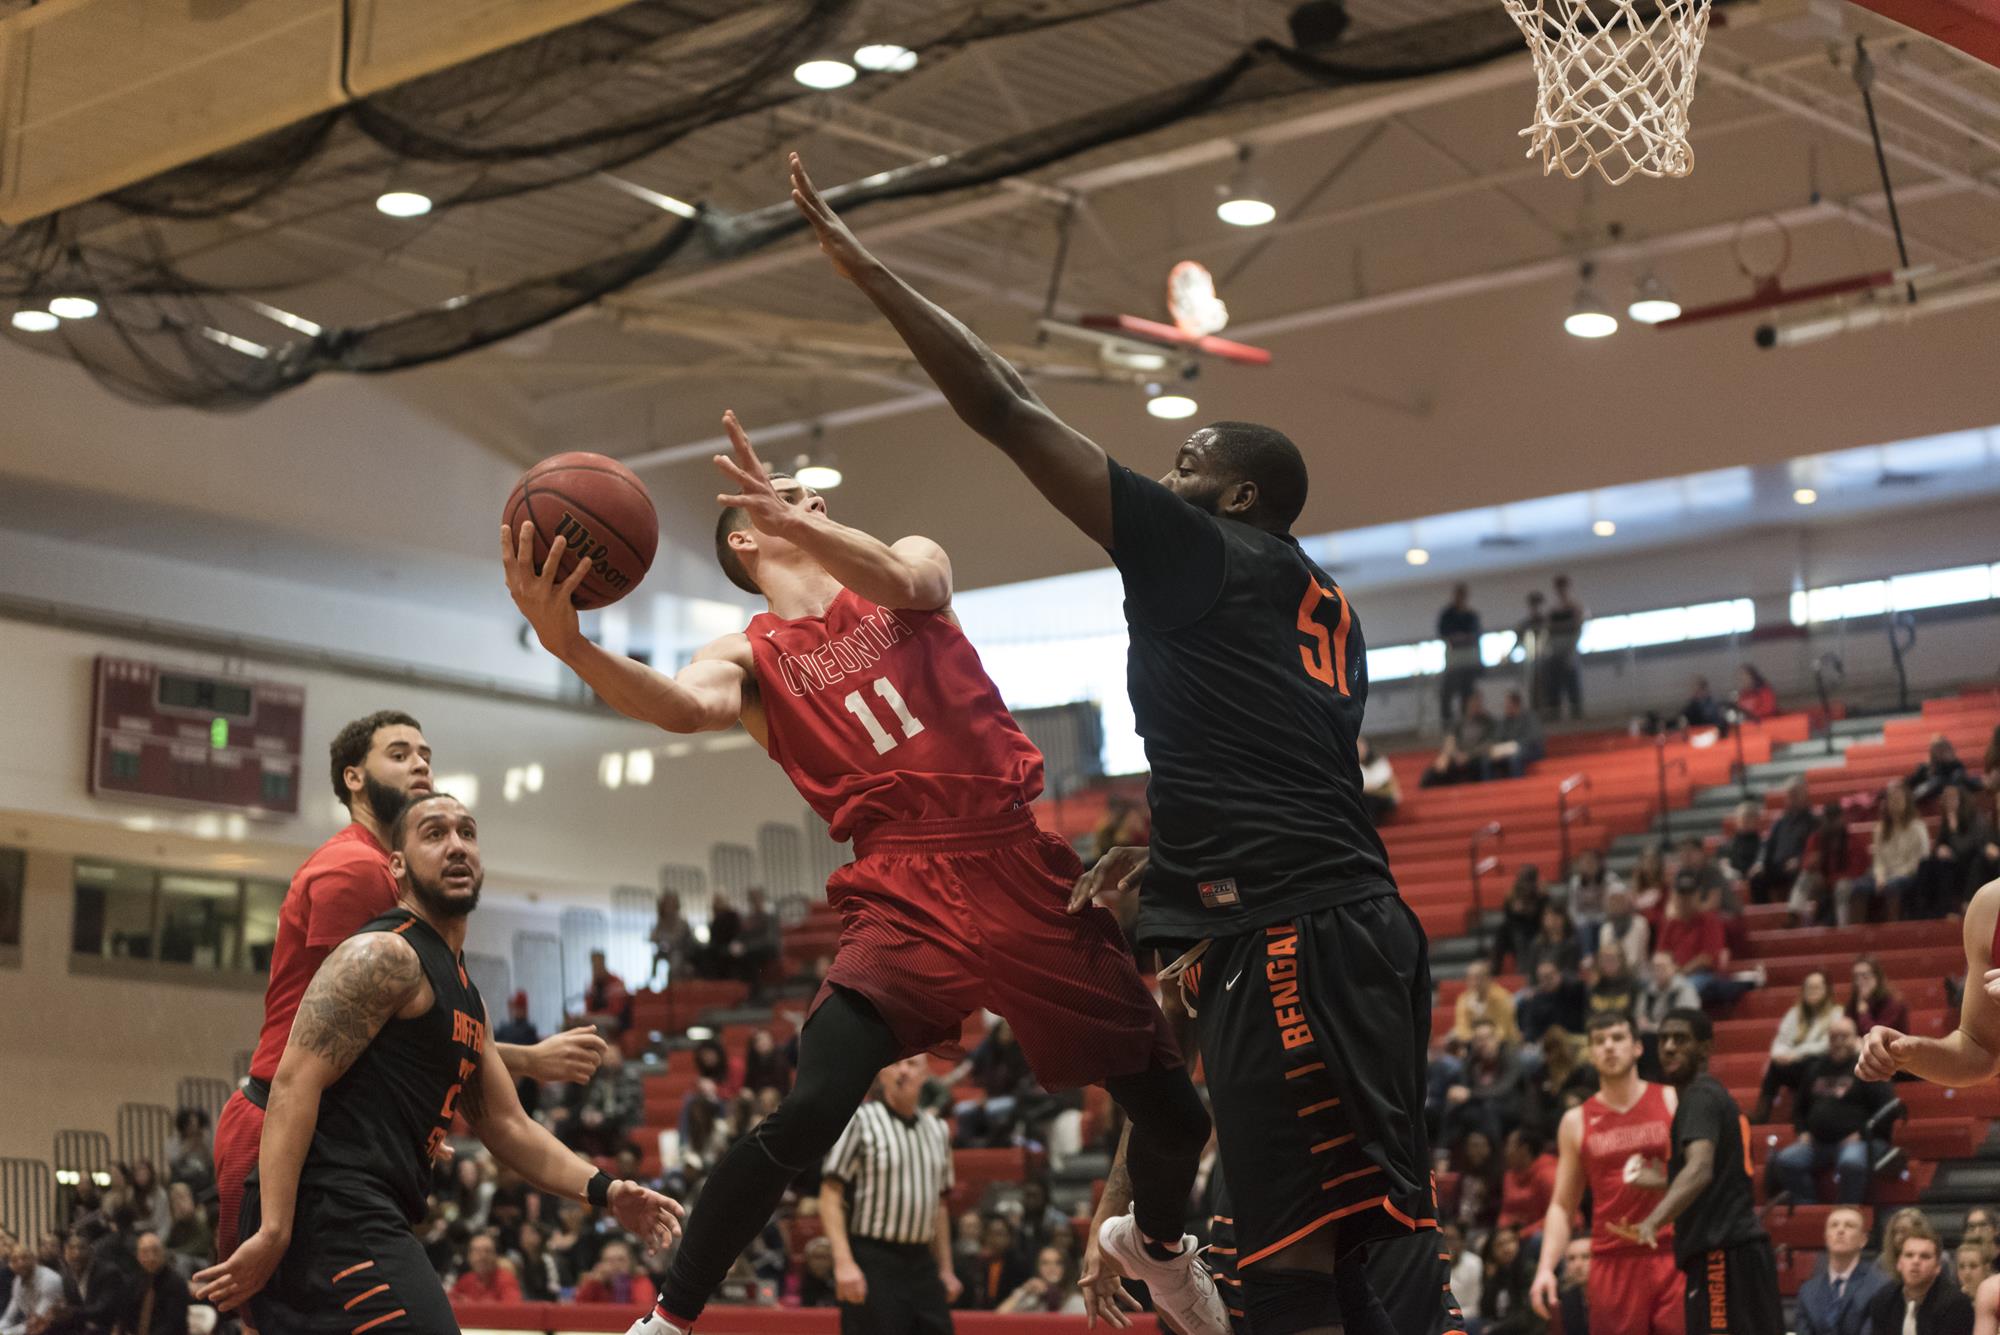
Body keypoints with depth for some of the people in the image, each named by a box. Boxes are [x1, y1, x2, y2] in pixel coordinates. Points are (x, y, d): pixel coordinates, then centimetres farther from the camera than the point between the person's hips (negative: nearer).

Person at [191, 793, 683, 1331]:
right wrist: (273, 1233, -25)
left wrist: (603, 1190, 13)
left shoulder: (464, 994, 23)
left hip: (366, 1220, 11)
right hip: (333, 1208, -11)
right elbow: (296, 1082, -16)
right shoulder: (385, 956, -7)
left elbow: (506, 1125, 27)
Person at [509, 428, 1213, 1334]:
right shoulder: (750, 657, 7)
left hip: (1021, 870, 2)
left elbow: (901, 584, -14)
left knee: (1174, 1116, 9)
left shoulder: (919, 558, 13)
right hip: (903, 895, -2)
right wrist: (571, 646, -38)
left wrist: (797, 517, -33)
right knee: (806, 1115, -24)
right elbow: (684, 705, -18)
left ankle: (1158, 1243, 42)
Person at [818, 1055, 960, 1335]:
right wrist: (844, 1262, -18)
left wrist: (946, 1269, 19)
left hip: (921, 1262, 6)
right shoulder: (860, 1122, -4)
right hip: (872, 1262, -6)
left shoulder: (938, 1130, 14)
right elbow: (830, 1196, -8)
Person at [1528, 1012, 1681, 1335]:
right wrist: (1546, 1268, -2)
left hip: (1673, 1257, -1)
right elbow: (1562, 1205, 10)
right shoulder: (1576, 1121, 8)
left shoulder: (1673, 1102, 4)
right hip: (1613, 1262, 2)